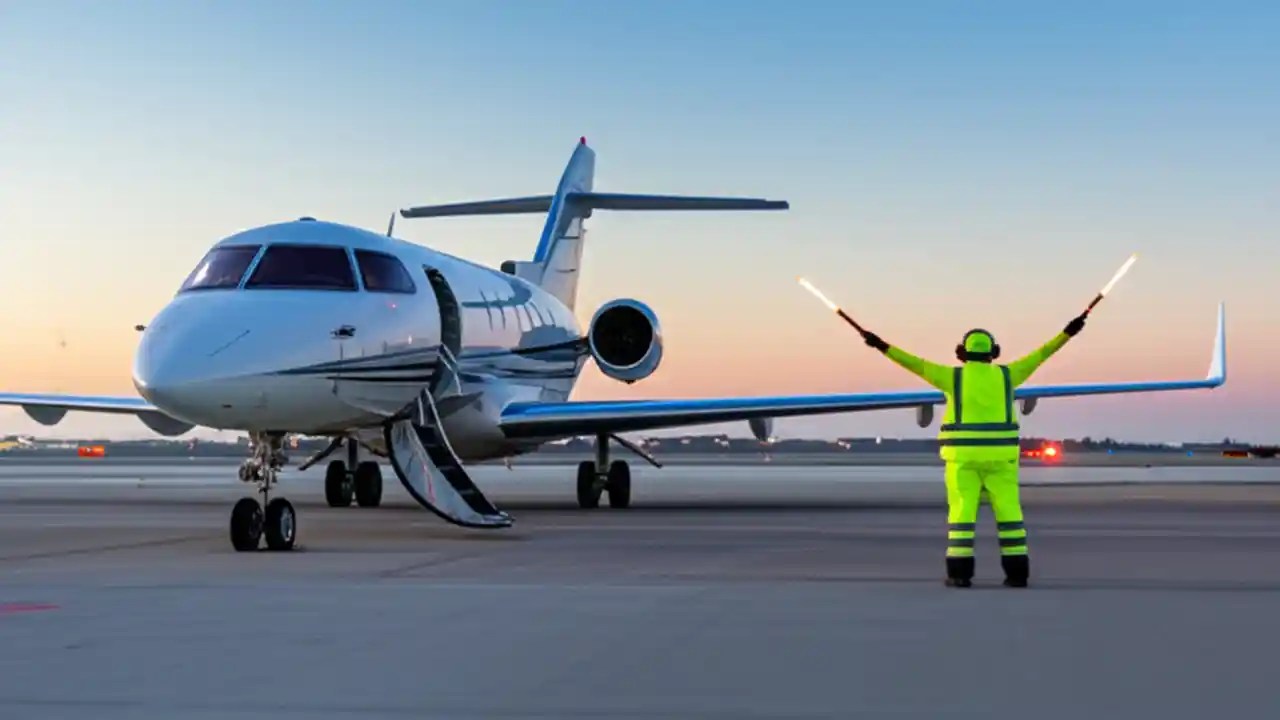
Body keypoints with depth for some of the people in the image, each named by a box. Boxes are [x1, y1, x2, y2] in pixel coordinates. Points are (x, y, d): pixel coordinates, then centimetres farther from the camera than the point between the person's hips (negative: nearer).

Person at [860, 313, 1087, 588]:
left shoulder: (953, 377, -3)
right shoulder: (1006, 375, 2)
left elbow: (916, 364, -4)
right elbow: (1040, 355, 8)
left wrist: (882, 346, -1)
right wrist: (1067, 332, 16)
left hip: (963, 455, -1)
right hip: (999, 455, 1)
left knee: (962, 512, 0)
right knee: (1009, 512, 6)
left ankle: (960, 572, -5)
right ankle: (1017, 572, 3)